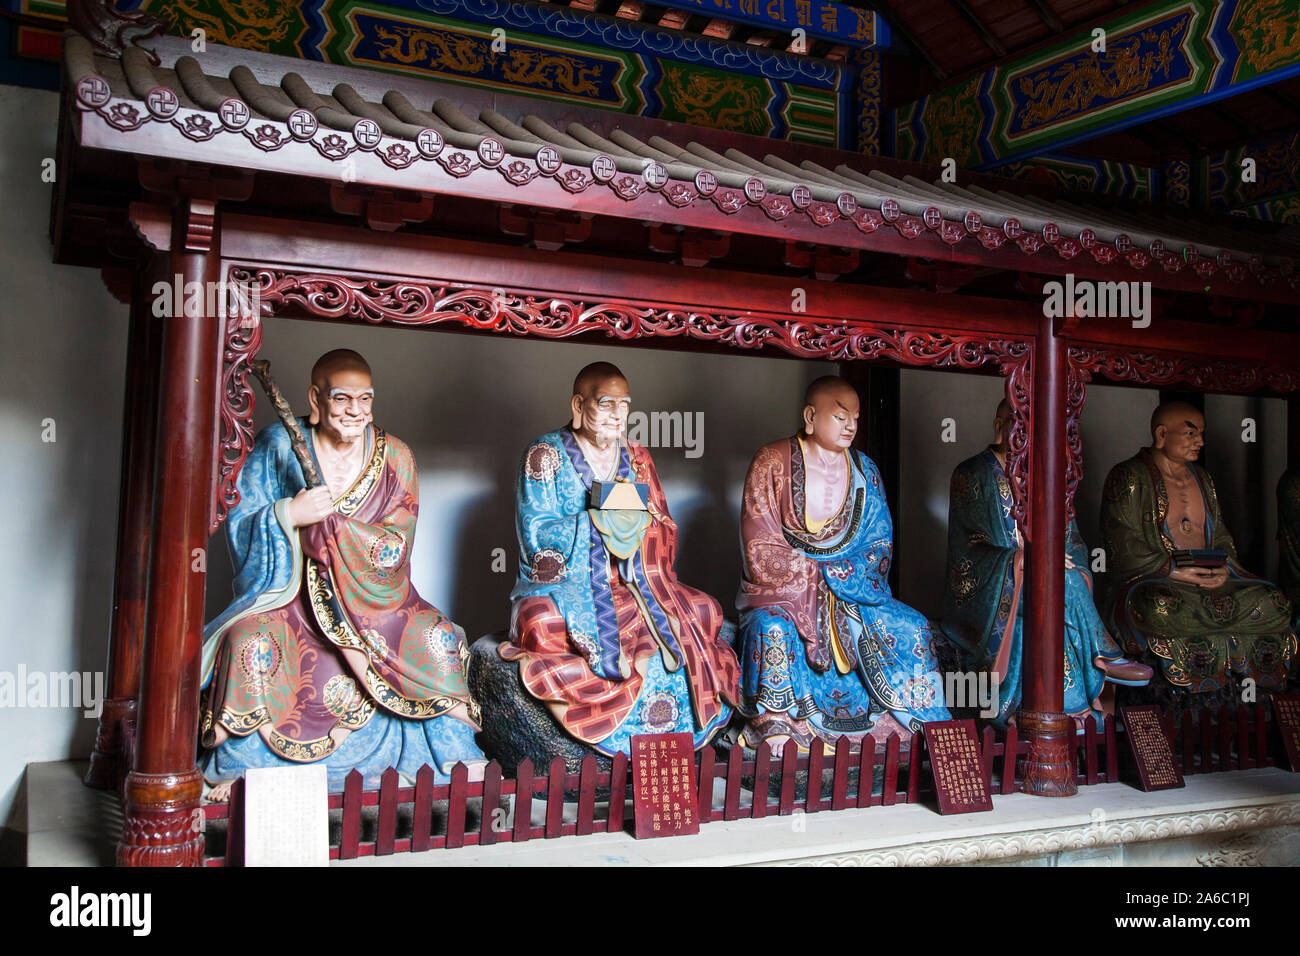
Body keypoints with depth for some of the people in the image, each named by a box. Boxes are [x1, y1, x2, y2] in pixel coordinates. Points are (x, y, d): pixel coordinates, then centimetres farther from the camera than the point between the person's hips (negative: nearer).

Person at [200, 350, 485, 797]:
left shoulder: (394, 458, 0)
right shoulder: (278, 446, -3)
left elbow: (394, 548, -8)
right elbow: (239, 528, -6)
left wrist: (326, 521, -21)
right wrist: (289, 513, -25)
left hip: (373, 600, 2)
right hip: (291, 595, -1)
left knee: (435, 637, -19)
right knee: (251, 643, -30)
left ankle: (457, 758, 0)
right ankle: (235, 772, -12)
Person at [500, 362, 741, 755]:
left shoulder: (636, 459, 14)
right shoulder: (546, 454, -1)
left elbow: (665, 537, 10)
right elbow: (536, 537, -11)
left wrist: (637, 517, -12)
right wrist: (601, 518, -19)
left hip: (630, 587, 5)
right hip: (561, 587, -4)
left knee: (702, 612, -15)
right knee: (546, 625, -35)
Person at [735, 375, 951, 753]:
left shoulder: (864, 471, 7)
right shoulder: (772, 462, -7)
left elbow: (879, 545, 3)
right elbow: (760, 549, -11)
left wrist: (830, 576, -13)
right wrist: (813, 577, -15)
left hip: (848, 592, 4)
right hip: (781, 591, -4)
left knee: (911, 629, -12)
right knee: (774, 629, -35)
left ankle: (923, 731, 1)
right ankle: (775, 733, -25)